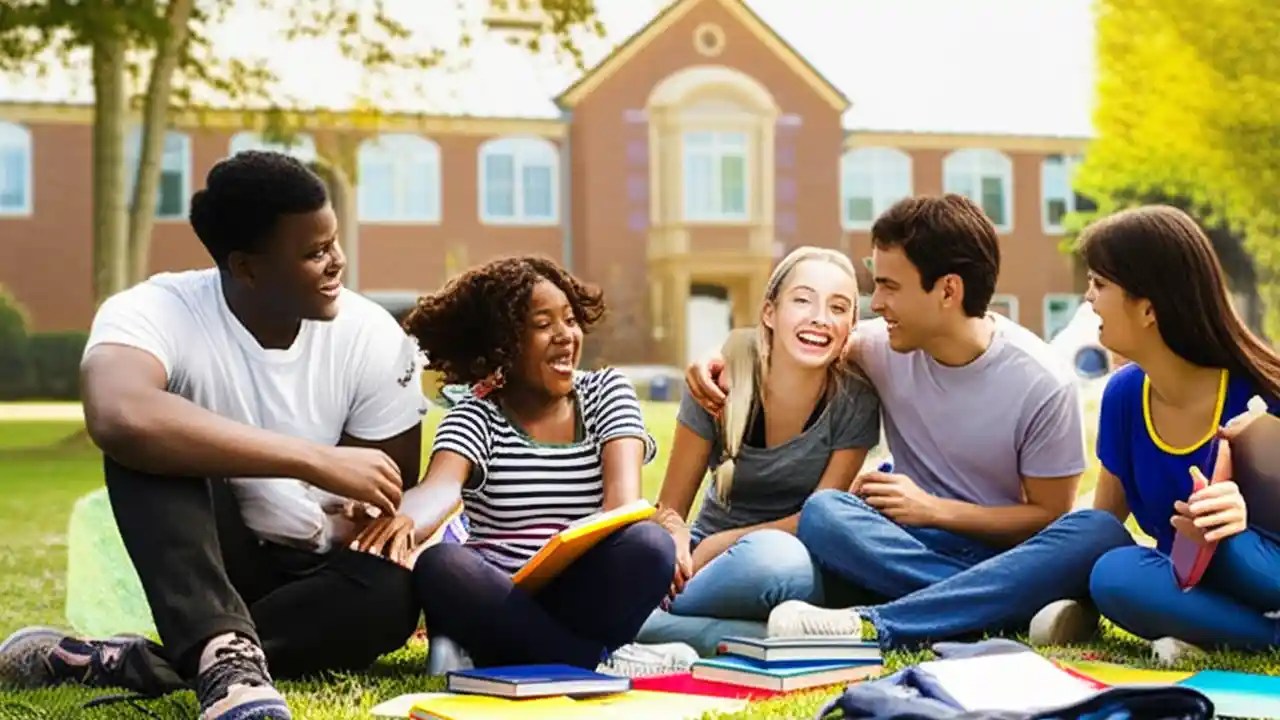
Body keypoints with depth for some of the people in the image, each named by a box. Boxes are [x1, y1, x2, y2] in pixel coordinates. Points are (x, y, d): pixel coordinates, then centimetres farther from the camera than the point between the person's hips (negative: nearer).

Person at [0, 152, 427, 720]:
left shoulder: (371, 335, -12)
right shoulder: (158, 313, -22)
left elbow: (395, 499, -2)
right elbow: (117, 417, -46)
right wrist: (316, 460, -44)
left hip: (317, 573, 2)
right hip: (202, 566, -2)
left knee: (395, 590, -33)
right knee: (151, 443, -31)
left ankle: (120, 664, -31)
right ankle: (228, 657, -47)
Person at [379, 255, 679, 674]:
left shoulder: (607, 391, 11)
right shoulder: (476, 416, 4)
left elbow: (623, 484, -7)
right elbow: (441, 487, -19)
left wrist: (617, 529, -31)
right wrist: (403, 521, -44)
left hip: (584, 599, 1)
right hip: (500, 600, -1)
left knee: (648, 544, -31)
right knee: (439, 566, -34)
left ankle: (487, 658, -23)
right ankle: (597, 664, -29)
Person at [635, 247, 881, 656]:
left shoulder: (855, 405, -9)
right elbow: (670, 509, -2)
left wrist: (718, 545, -19)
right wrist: (676, 544, -25)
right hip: (708, 557, 0)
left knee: (778, 558, -38)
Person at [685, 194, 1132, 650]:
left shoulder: (1042, 384, -11)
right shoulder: (884, 347, -1)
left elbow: (1049, 517, -5)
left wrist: (934, 509, -13)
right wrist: (720, 357, -3)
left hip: (1008, 555, -2)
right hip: (914, 549, 2)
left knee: (1101, 534, -36)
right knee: (822, 512, -29)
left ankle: (872, 625, -41)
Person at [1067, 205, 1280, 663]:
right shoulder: (1124, 395, -2)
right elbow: (1103, 520, 9)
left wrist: (1242, 514, -36)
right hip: (1189, 586, 6)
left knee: (1221, 541, -38)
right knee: (1115, 576, -29)